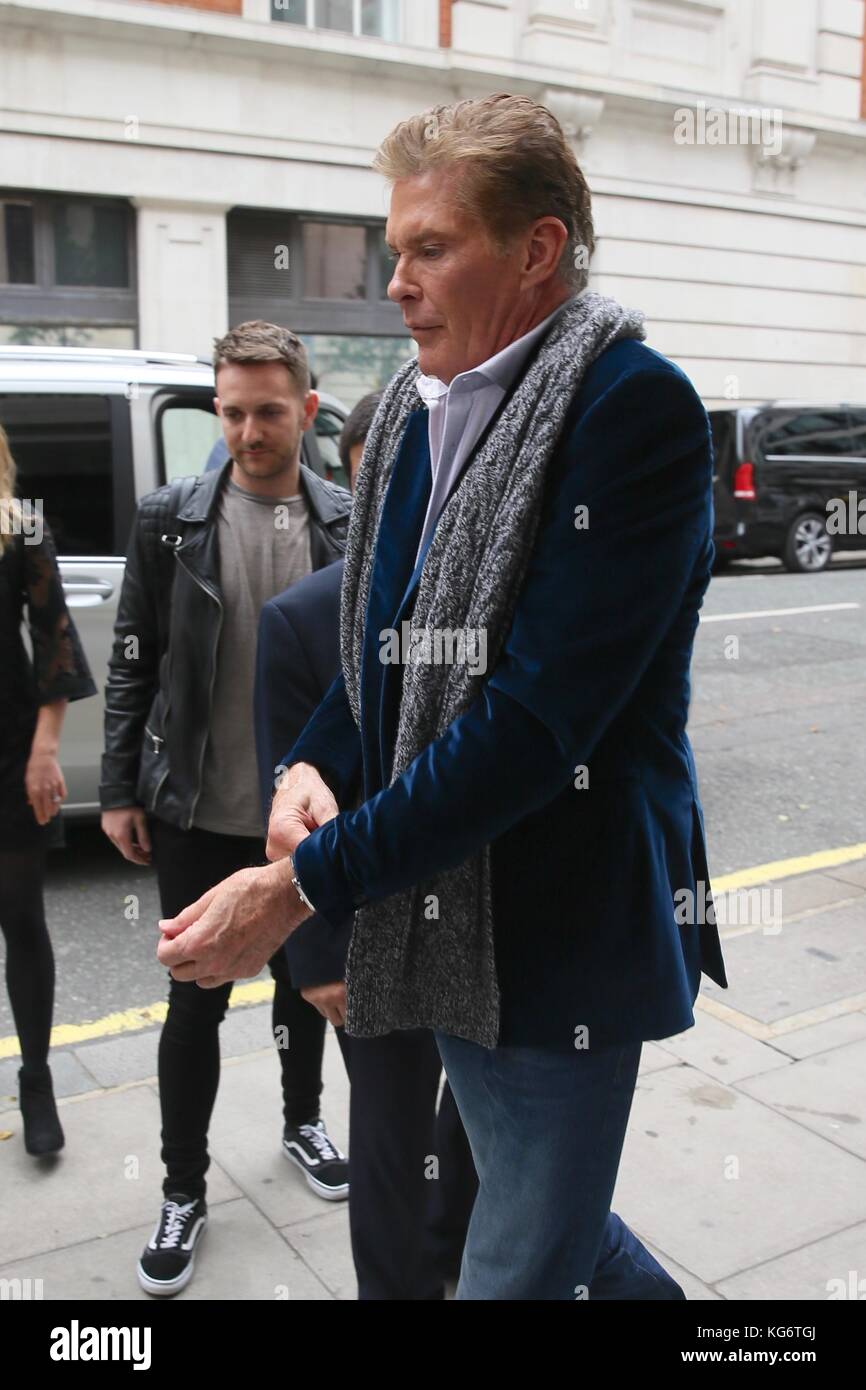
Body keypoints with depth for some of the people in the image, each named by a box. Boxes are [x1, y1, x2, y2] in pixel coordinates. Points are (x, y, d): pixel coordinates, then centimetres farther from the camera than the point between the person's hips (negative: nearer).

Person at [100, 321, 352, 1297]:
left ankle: (302, 1124, 44)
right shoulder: (169, 520, -6)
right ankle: (183, 1191, 27)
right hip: (197, 816, -1)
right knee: (195, 1003, 8)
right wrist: (120, 792, -3)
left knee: (303, 981, 19)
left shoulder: (348, 525, -3)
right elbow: (133, 665, -1)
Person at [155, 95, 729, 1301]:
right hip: (440, 917, 8)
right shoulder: (417, 409, 8)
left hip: (563, 931, -7)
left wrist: (304, 886, -22)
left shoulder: (632, 407, -16)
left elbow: (537, 714, -24)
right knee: (551, 1220, 24)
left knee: (519, 1268, 8)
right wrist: (309, 768, -6)